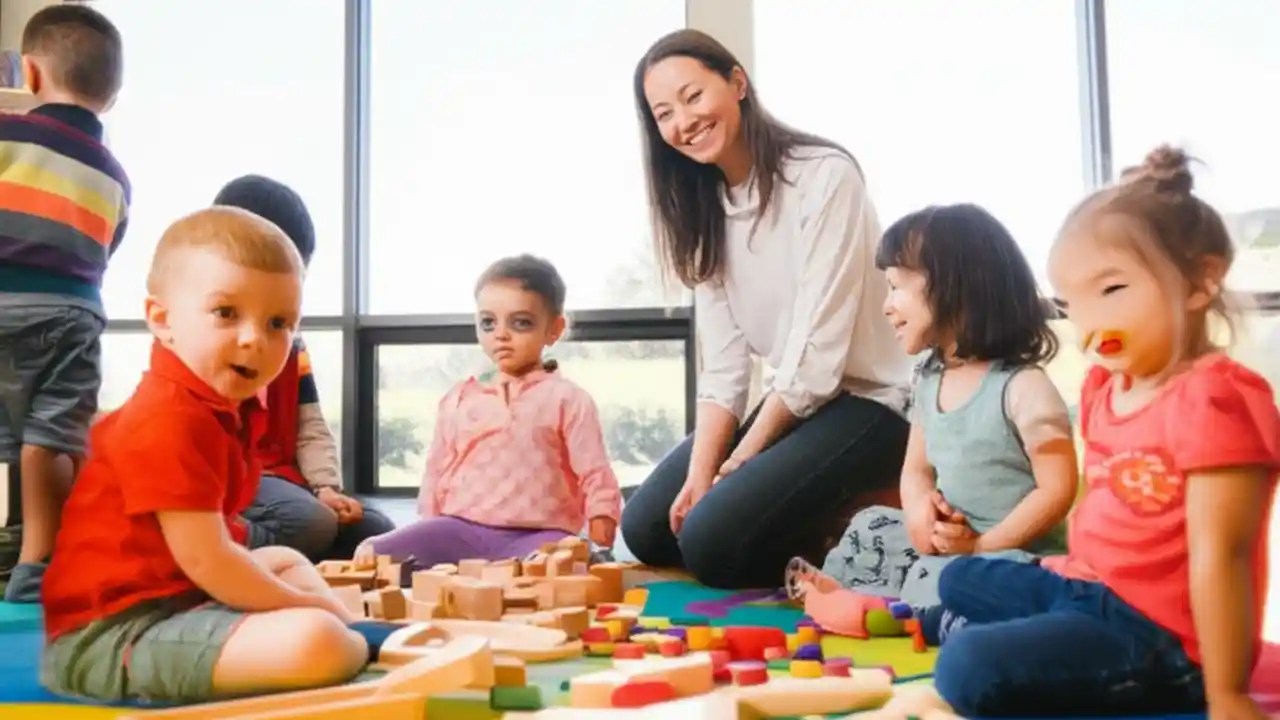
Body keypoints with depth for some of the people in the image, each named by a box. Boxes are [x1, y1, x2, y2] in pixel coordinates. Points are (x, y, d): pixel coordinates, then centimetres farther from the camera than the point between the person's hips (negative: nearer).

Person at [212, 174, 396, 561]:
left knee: (377, 531, -5)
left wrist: (327, 487, -6)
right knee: (313, 525, -32)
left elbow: (311, 427, 10)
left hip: (284, 475, 8)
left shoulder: (290, 339, 16)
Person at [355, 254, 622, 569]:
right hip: (462, 530, 4)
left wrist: (600, 540, -9)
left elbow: (595, 477, 0)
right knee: (372, 555, -15)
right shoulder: (458, 399, 14)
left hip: (537, 536, -3)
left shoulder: (567, 398, 3)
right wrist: (427, 540, 14)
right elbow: (436, 475, 19)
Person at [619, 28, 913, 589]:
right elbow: (721, 366, -1)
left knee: (711, 540, -21)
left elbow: (817, 353, -20)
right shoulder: (703, 208, 5)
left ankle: (841, 535, 3)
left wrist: (737, 465, -15)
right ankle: (818, 518, 14)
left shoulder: (824, 176, -17)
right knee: (647, 527, 1)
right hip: (791, 403, 8)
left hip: (866, 400, -7)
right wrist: (700, 473, -13)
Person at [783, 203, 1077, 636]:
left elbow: (1058, 490, -18)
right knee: (870, 528, 8)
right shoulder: (929, 382, 8)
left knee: (939, 581, -31)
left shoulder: (1023, 387, -17)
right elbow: (916, 469, 13)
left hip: (1016, 556, -8)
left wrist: (982, 545, -18)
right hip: (946, 544, 8)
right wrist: (920, 508, -11)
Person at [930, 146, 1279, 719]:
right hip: (1088, 587, 10)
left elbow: (1219, 556, -24)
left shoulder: (1214, 400, -23)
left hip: (1158, 633, -9)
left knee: (971, 668, -28)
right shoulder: (1107, 388, 7)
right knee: (958, 579, 27)